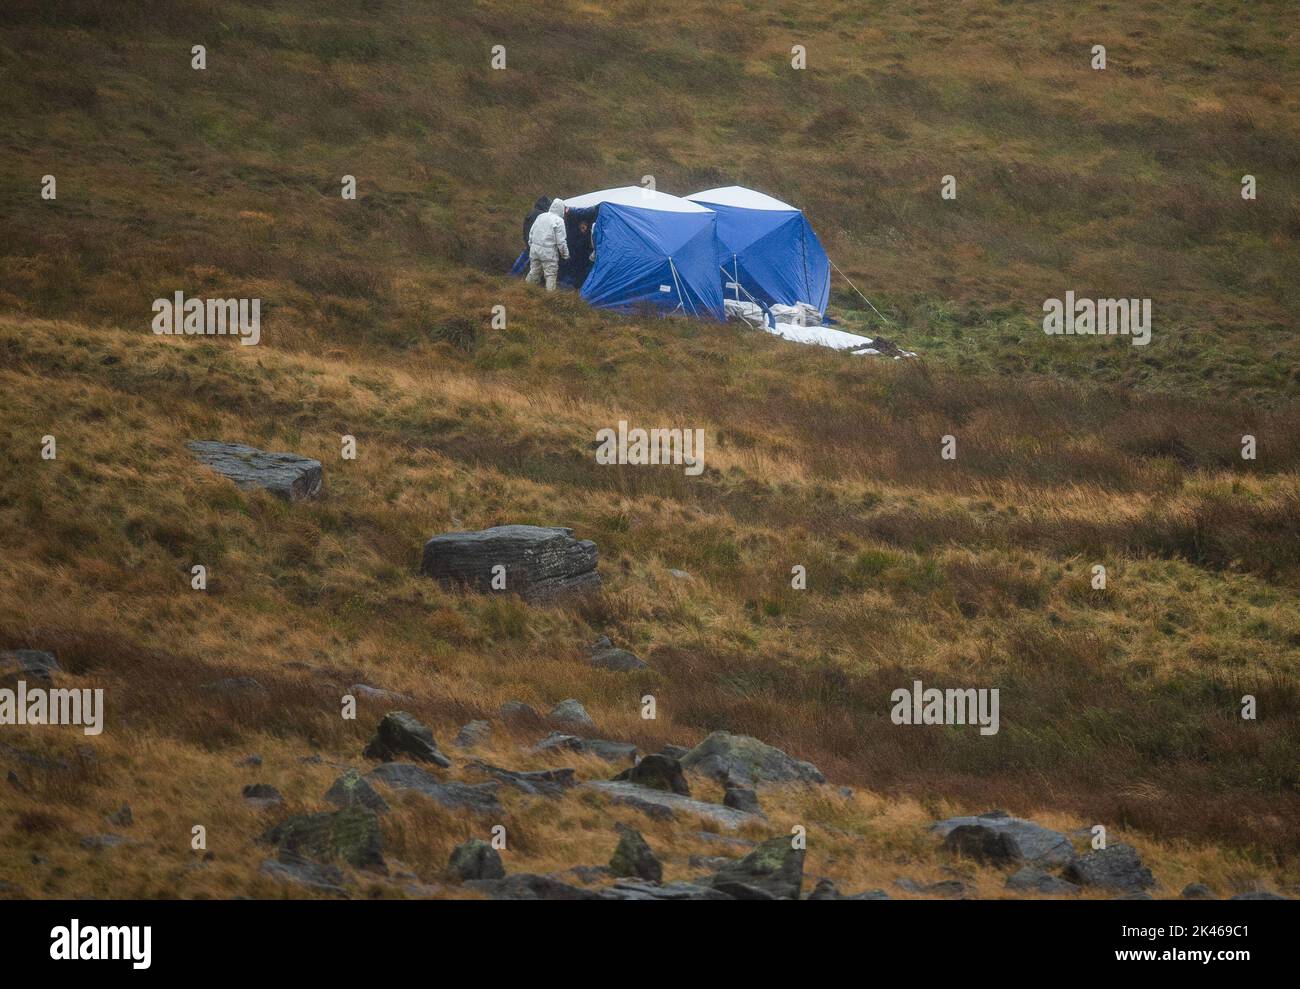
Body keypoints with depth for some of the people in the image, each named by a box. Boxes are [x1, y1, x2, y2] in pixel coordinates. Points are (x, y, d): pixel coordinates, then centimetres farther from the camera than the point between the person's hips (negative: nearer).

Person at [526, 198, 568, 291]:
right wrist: (565, 254, -1)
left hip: (535, 249, 6)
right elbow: (561, 241, -12)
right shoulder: (558, 221, -11)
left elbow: (531, 234, 15)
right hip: (548, 252, -6)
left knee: (534, 273, 16)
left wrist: (531, 246, 26)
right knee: (550, 274, 1)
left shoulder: (540, 217, 8)